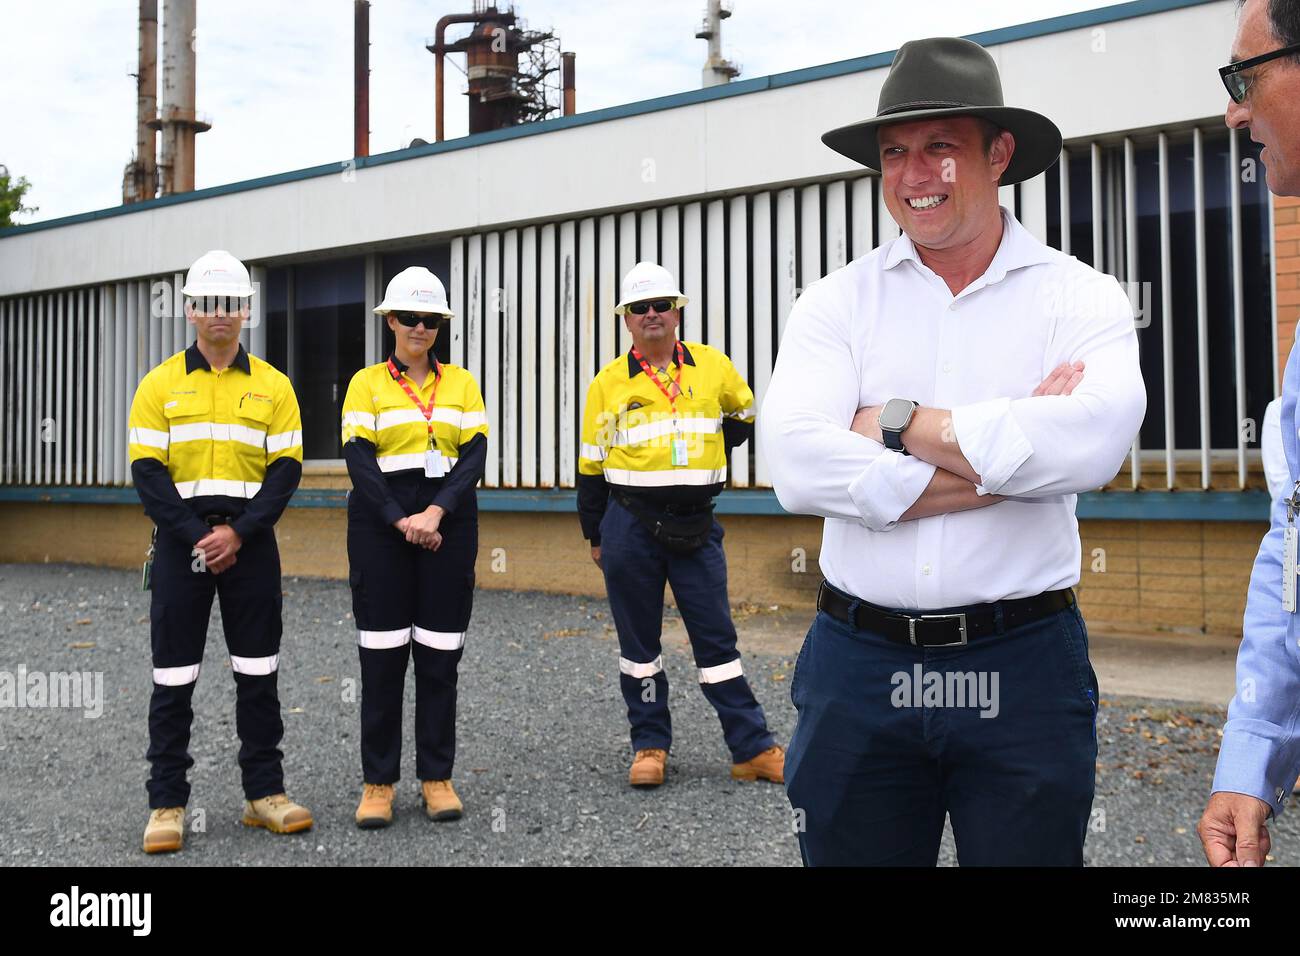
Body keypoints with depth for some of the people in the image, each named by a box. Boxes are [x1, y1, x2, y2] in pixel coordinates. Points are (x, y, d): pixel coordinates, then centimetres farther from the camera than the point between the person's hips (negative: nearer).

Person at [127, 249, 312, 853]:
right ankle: (167, 803, 14)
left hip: (251, 544, 1)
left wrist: (239, 532, -12)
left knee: (258, 672, 7)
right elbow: (147, 471, -3)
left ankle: (264, 792, 17)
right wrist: (197, 536, -13)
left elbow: (286, 469, 0)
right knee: (173, 677, 3)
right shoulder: (160, 385, 3)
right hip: (180, 542, -1)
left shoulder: (272, 386, 5)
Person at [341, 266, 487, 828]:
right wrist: (401, 521, -16)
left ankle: (437, 777, 14)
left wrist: (436, 512, -14)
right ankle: (378, 782, 11)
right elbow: (359, 460, -5)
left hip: (448, 523, 2)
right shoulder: (367, 383, 4)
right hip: (380, 524, -1)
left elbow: (474, 455, 0)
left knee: (440, 653, 4)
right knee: (382, 653, 0)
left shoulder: (460, 383, 10)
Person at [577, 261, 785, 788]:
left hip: (696, 526, 0)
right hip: (630, 524, 0)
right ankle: (649, 746, 21)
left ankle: (753, 749, 10)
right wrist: (594, 535, 9)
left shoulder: (713, 366, 4)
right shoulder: (609, 382, 2)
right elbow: (591, 463, 7)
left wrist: (700, 452, 12)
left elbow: (744, 415, 23)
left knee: (716, 638, 4)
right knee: (638, 640, 8)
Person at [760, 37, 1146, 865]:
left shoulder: (1080, 297, 0)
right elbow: (796, 466, -15)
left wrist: (899, 421, -14)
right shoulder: (838, 302, 2)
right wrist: (1006, 454, -15)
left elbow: (1094, 440, -21)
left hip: (1025, 669, -1)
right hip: (858, 664, 2)